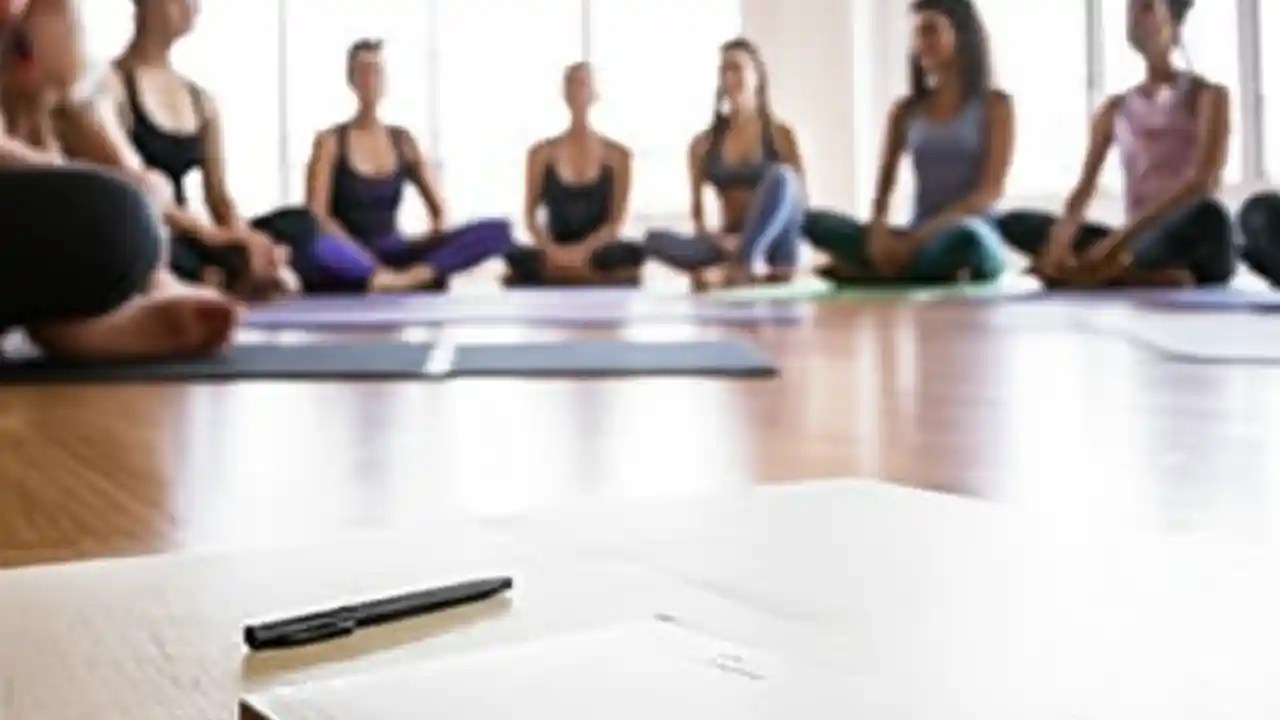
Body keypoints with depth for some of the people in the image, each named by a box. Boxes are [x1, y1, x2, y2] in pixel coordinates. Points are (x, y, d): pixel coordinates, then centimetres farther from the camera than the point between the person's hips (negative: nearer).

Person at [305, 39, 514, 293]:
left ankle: (409, 276, -38)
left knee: (496, 231, -18)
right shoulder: (330, 141, 2)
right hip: (352, 260, -4)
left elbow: (438, 209, 14)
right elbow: (317, 215, -7)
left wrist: (439, 248, -8)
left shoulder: (403, 141, 13)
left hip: (391, 254, 4)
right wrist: (359, 252, -23)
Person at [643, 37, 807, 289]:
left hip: (772, 243, -2)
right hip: (729, 242, 2)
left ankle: (746, 261, -39)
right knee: (655, 240, -24)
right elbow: (697, 208, 9)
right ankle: (747, 262, -33)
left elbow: (799, 197, 1)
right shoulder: (704, 143, 8)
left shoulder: (779, 134, 3)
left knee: (780, 176, -32)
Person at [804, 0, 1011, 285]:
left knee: (966, 236, -42)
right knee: (814, 222, -19)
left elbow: (990, 191, -7)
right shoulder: (906, 111, 16)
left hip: (973, 232, -4)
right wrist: (877, 230, -15)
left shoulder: (995, 105, 4)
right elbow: (884, 186, 9)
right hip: (916, 240, 4)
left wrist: (921, 235, -19)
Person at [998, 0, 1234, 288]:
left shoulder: (1208, 95, 2)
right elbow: (1084, 187, 2)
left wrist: (1122, 236, -29)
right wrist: (1061, 237, -22)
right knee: (1014, 224, -11)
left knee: (1206, 214, -40)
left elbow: (1203, 180, -16)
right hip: (1137, 245, 5)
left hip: (1192, 252, -5)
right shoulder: (1115, 110, 15)